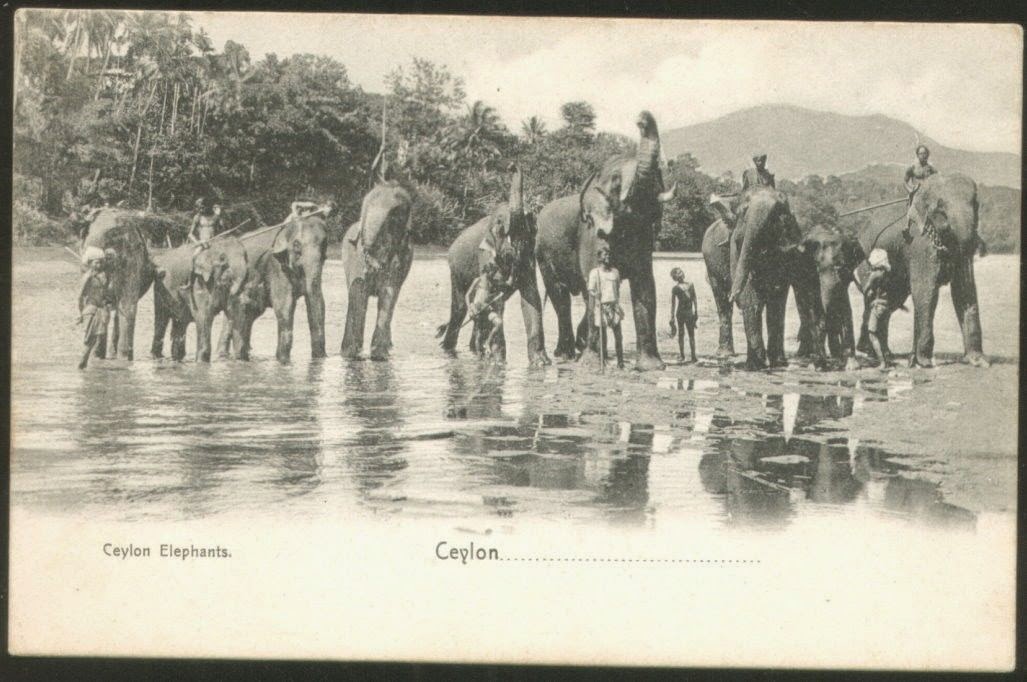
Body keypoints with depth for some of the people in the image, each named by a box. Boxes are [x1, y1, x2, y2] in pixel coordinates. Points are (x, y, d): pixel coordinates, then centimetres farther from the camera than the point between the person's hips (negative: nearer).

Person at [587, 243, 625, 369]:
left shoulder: (615, 271, 11)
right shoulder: (594, 273, -1)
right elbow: (591, 293, -2)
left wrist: (618, 304, 12)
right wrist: (592, 312, -7)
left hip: (614, 305, 3)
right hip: (601, 306, -3)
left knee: (618, 335, -1)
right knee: (602, 336, 1)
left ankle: (620, 361, 4)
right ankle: (603, 362, 7)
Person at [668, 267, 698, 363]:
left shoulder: (675, 288, -11)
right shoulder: (690, 285, -4)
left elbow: (673, 304, -9)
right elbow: (695, 300, 2)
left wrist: (672, 318, -3)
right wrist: (696, 312, 12)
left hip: (680, 313, -1)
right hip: (690, 313, 1)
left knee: (680, 334, 14)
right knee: (691, 335, 10)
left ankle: (682, 356, 15)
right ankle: (693, 357, 8)